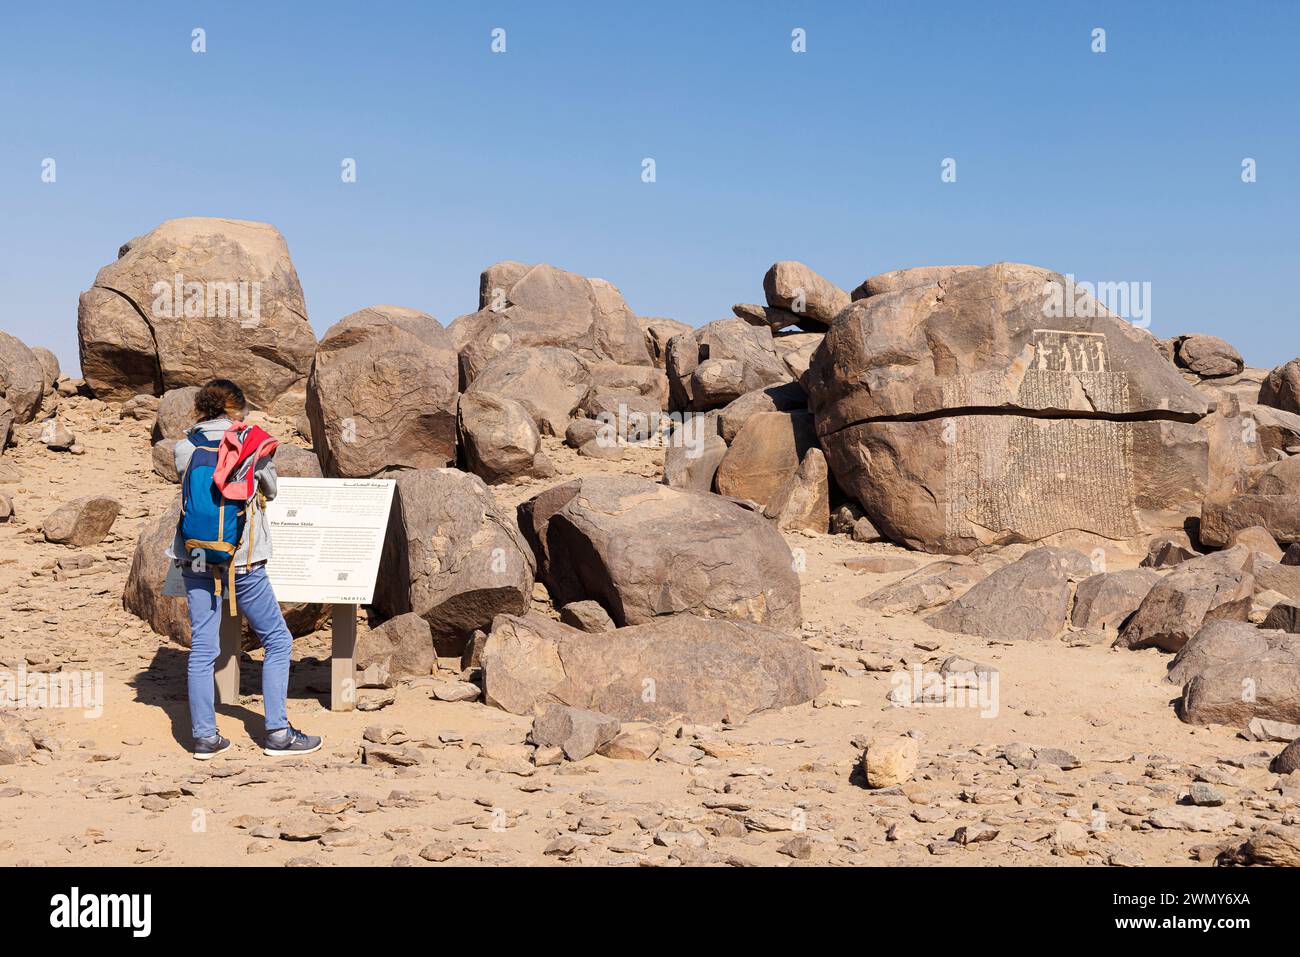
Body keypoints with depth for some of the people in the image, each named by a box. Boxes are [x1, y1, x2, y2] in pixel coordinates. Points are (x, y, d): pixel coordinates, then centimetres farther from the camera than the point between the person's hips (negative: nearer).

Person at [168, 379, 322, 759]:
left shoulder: (184, 447, 4)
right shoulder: (252, 442, -3)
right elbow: (270, 490, 10)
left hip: (196, 556, 4)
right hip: (241, 556, -3)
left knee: (202, 648, 8)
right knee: (277, 640, 8)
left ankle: (204, 736, 11)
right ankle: (277, 732, 5)